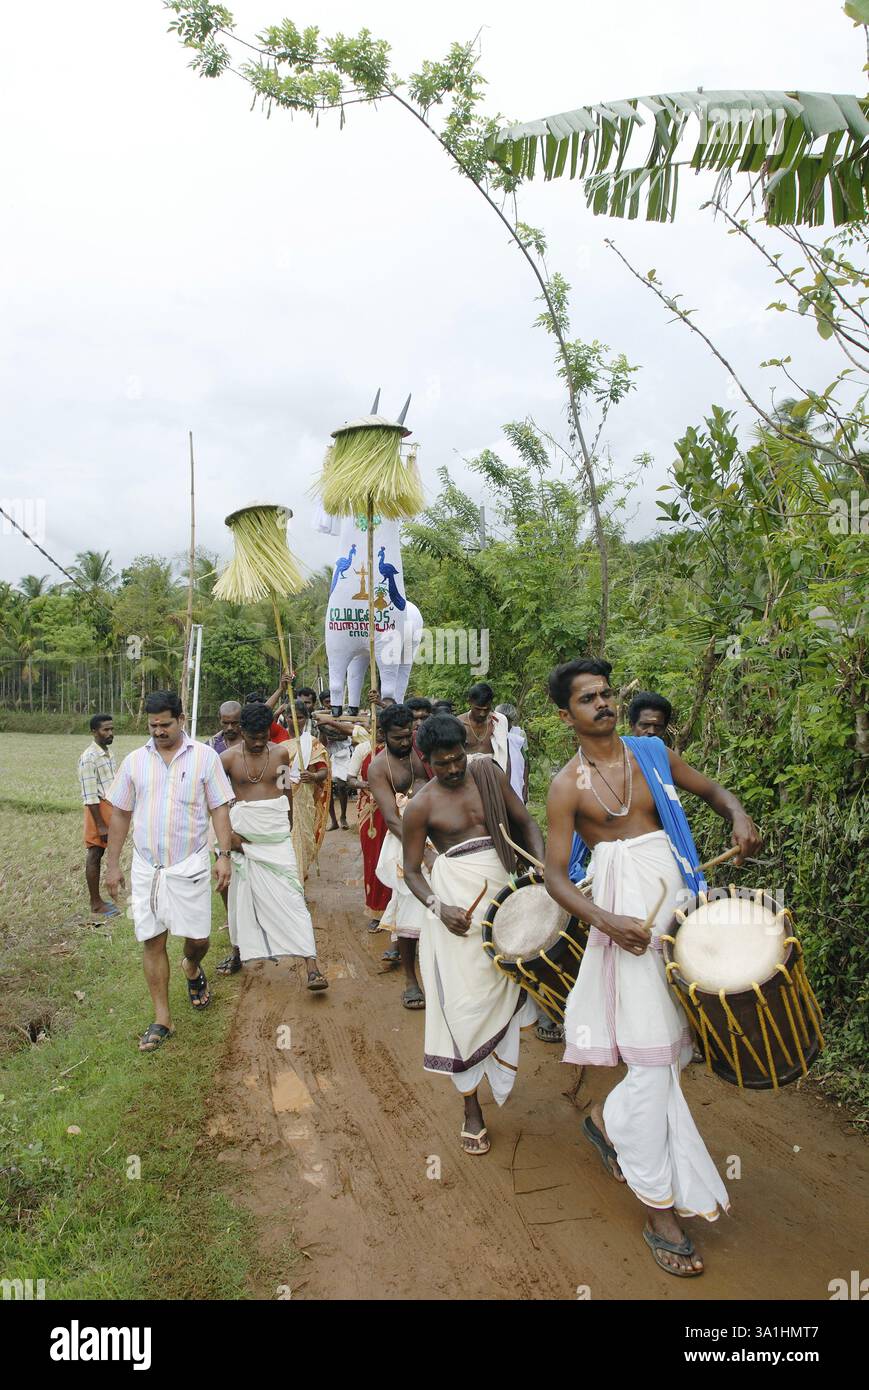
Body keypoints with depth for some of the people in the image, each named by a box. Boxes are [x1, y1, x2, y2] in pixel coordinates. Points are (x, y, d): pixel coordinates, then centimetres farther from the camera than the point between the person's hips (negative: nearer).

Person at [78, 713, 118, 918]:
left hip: (109, 807, 9)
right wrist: (100, 825, -20)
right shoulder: (89, 758, -18)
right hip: (98, 809, -9)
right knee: (94, 856, 0)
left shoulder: (107, 753, 10)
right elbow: (90, 796, -20)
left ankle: (98, 899, 23)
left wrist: (113, 819, 19)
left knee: (99, 855, 14)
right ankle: (95, 903, 8)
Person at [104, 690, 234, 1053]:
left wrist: (224, 855, -8)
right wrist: (112, 864, 8)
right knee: (153, 941, 5)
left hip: (190, 865, -2)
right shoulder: (135, 760, 4)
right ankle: (162, 1020, 17)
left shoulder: (204, 757, -2)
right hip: (146, 866, 2)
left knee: (197, 937, 2)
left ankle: (192, 969, 39)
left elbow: (219, 808, 0)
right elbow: (120, 814, 9)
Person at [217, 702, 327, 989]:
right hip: (243, 835, 0)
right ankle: (238, 950, 35)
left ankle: (311, 965, -10)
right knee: (242, 895, 13)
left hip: (276, 835, 0)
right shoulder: (228, 758, -5)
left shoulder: (281, 753, 0)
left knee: (291, 896, -6)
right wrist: (227, 834, -5)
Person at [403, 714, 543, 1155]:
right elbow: (411, 871, -2)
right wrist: (437, 905, -19)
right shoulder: (421, 805, -6)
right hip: (458, 903, -3)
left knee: (503, 986, 5)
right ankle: (471, 1109, 16)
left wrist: (541, 866, -11)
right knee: (465, 1003, 1)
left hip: (504, 889, 3)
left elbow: (525, 823, 5)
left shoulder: (488, 774, 2)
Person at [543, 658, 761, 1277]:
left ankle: (610, 1121, 40)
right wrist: (607, 921, -20)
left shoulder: (652, 753, 5)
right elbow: (556, 874, -5)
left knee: (676, 1039, 13)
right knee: (651, 1053, -3)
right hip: (626, 915, -4)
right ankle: (661, 1209, 12)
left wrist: (740, 816, -7)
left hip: (677, 895, 5)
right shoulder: (568, 786, -5)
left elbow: (713, 789, 16)